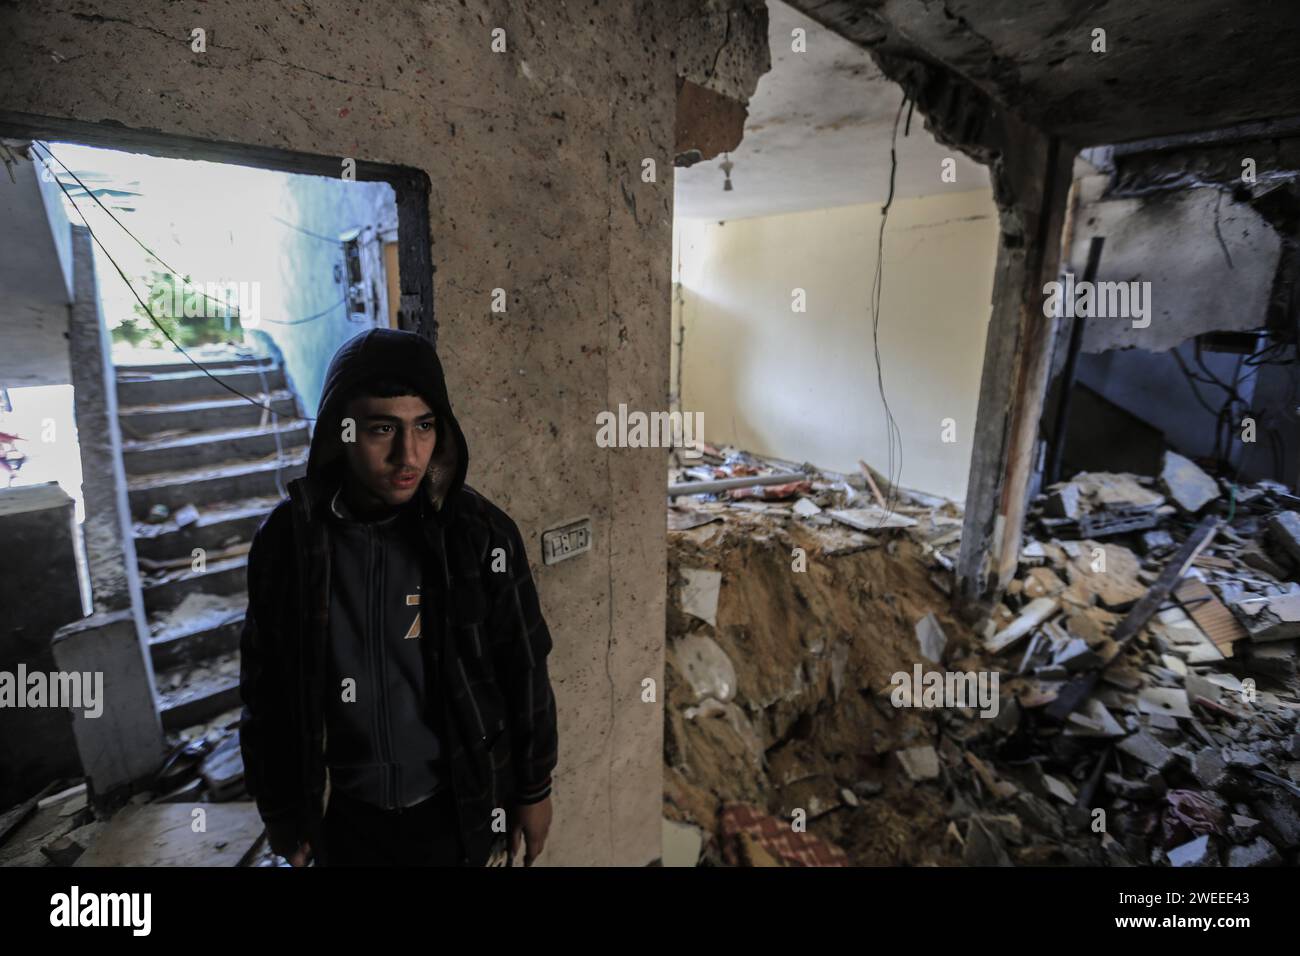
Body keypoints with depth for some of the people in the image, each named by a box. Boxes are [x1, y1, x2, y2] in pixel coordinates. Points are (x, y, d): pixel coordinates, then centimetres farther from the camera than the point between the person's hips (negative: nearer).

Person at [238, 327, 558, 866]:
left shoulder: (481, 534, -18)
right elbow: (263, 689, -1)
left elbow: (524, 672, -8)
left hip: (456, 807, -1)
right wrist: (280, 812, 6)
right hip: (343, 816, 2)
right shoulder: (286, 540, -13)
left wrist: (534, 789, 0)